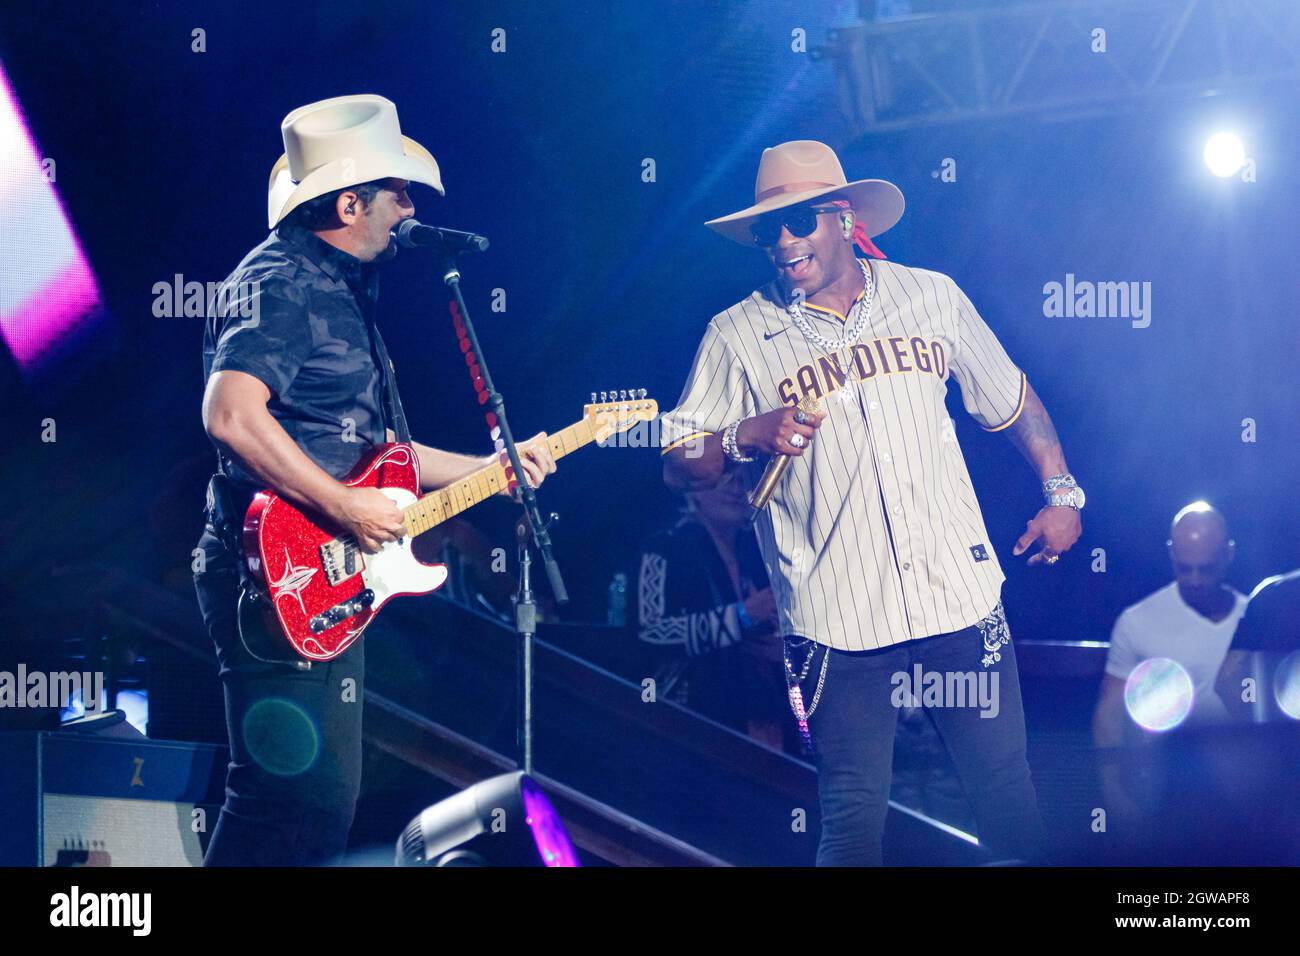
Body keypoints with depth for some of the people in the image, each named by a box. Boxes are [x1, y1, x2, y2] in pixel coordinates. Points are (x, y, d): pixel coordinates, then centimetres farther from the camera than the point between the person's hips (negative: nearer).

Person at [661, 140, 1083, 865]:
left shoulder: (930, 296, 7)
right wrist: (747, 436, -17)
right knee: (854, 820, -2)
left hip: (961, 593, 2)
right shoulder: (739, 335, 2)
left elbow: (1012, 399, 19)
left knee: (1007, 790, 5)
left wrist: (1062, 493, 13)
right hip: (839, 621, -2)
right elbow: (679, 465, 1)